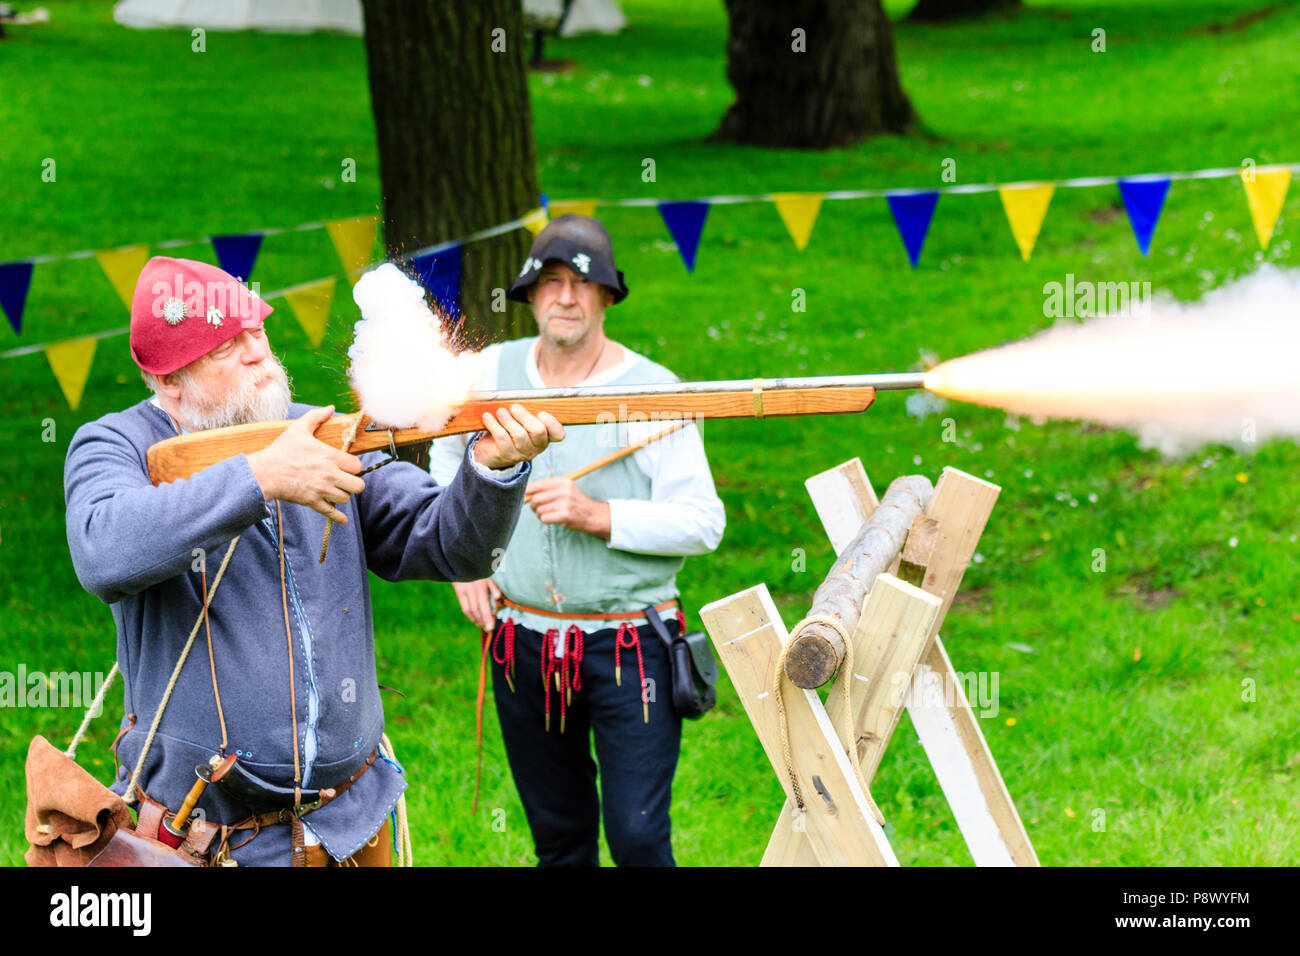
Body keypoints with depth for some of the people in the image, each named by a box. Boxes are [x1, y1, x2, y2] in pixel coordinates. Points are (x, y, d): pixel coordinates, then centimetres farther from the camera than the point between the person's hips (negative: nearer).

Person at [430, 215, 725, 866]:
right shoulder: (492, 371, 3)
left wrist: (598, 515, -22)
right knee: (558, 837, 15)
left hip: (629, 646, -4)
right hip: (523, 639, 4)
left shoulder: (652, 390, -9)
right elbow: (445, 464, 22)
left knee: (638, 838, -8)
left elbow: (703, 522, -12)